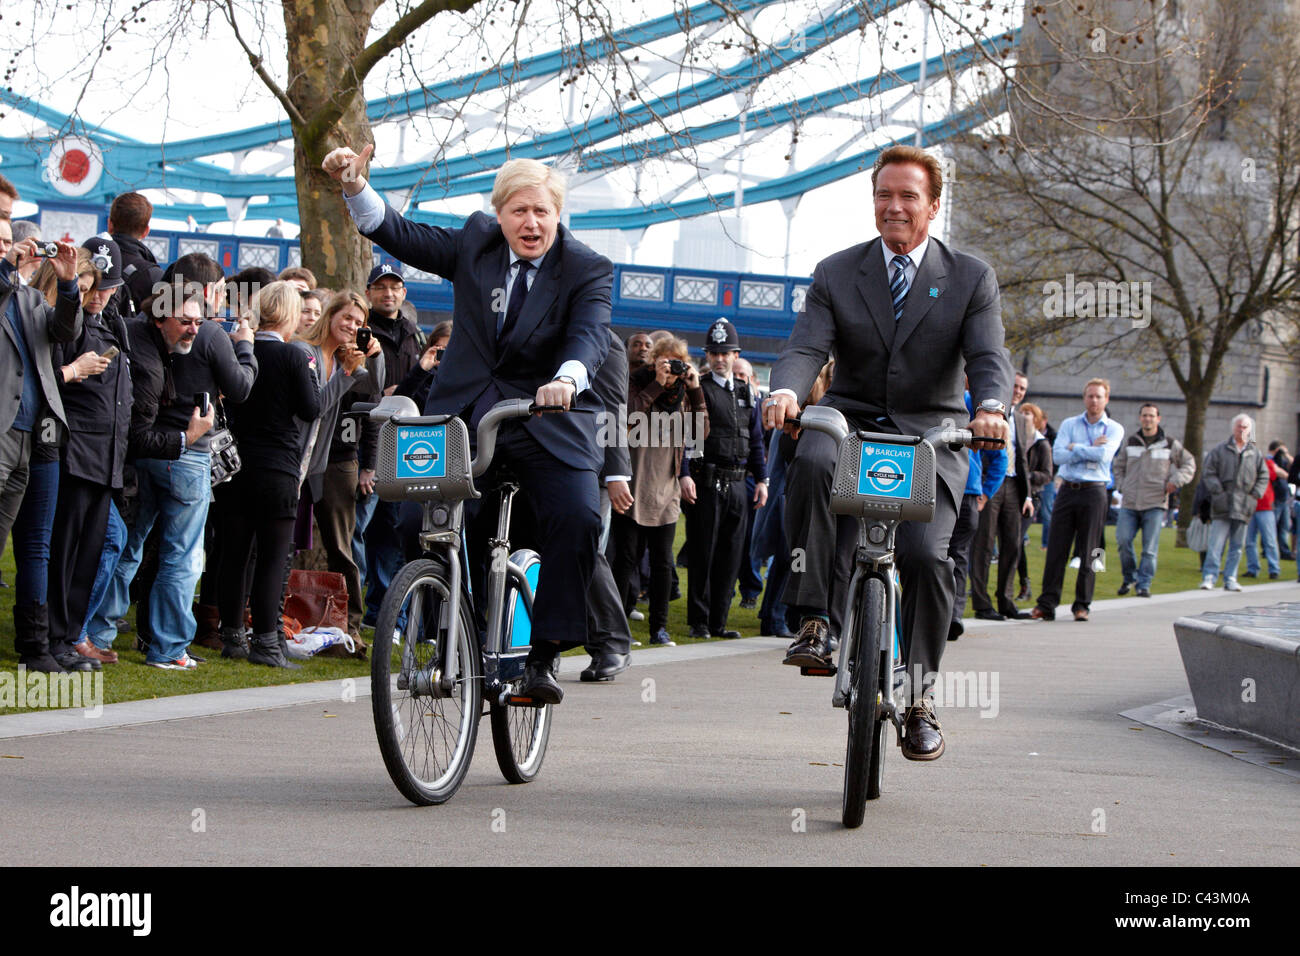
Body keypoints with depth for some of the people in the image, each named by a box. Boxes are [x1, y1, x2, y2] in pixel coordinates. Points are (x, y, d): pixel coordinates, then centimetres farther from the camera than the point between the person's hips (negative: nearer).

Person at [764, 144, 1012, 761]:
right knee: (811, 463, -36)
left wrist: (990, 407, -32)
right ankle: (813, 619, -30)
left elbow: (989, 357, -8)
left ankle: (919, 695, -3)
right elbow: (806, 347, -6)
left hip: (930, 435, -1)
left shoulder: (971, 279, 4)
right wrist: (786, 390, -30)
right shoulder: (836, 274, 7)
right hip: (850, 420, 1)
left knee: (925, 554, -21)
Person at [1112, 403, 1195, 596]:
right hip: (1129, 504, 2)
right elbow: (1119, 466, 25)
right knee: (1122, 540, -8)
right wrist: (1121, 486, 10)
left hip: (1155, 504, -2)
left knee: (1150, 548, -5)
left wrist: (1176, 480, -2)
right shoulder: (1131, 443, 12)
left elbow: (1189, 464, 14)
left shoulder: (1170, 445, 5)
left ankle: (1144, 584, 2)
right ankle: (1129, 577, 13)